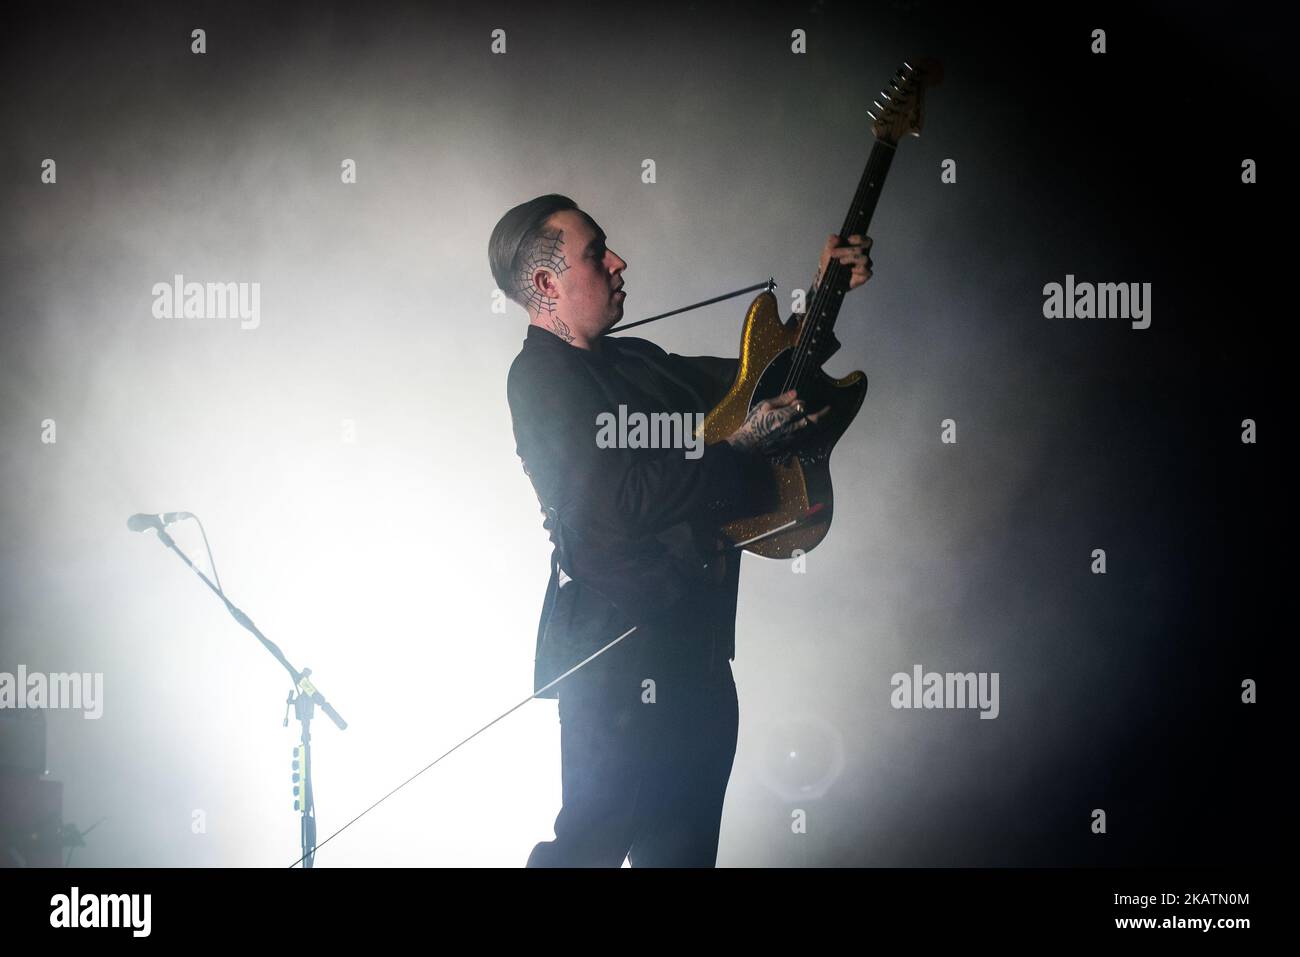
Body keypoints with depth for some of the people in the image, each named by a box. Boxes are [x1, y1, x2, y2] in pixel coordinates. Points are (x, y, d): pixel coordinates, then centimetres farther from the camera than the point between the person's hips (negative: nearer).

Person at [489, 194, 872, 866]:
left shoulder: (634, 360, 15)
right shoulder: (541, 377, -12)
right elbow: (618, 500, -24)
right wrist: (744, 444, -15)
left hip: (693, 644, 9)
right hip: (620, 652, -9)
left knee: (685, 839, 14)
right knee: (597, 837, -6)